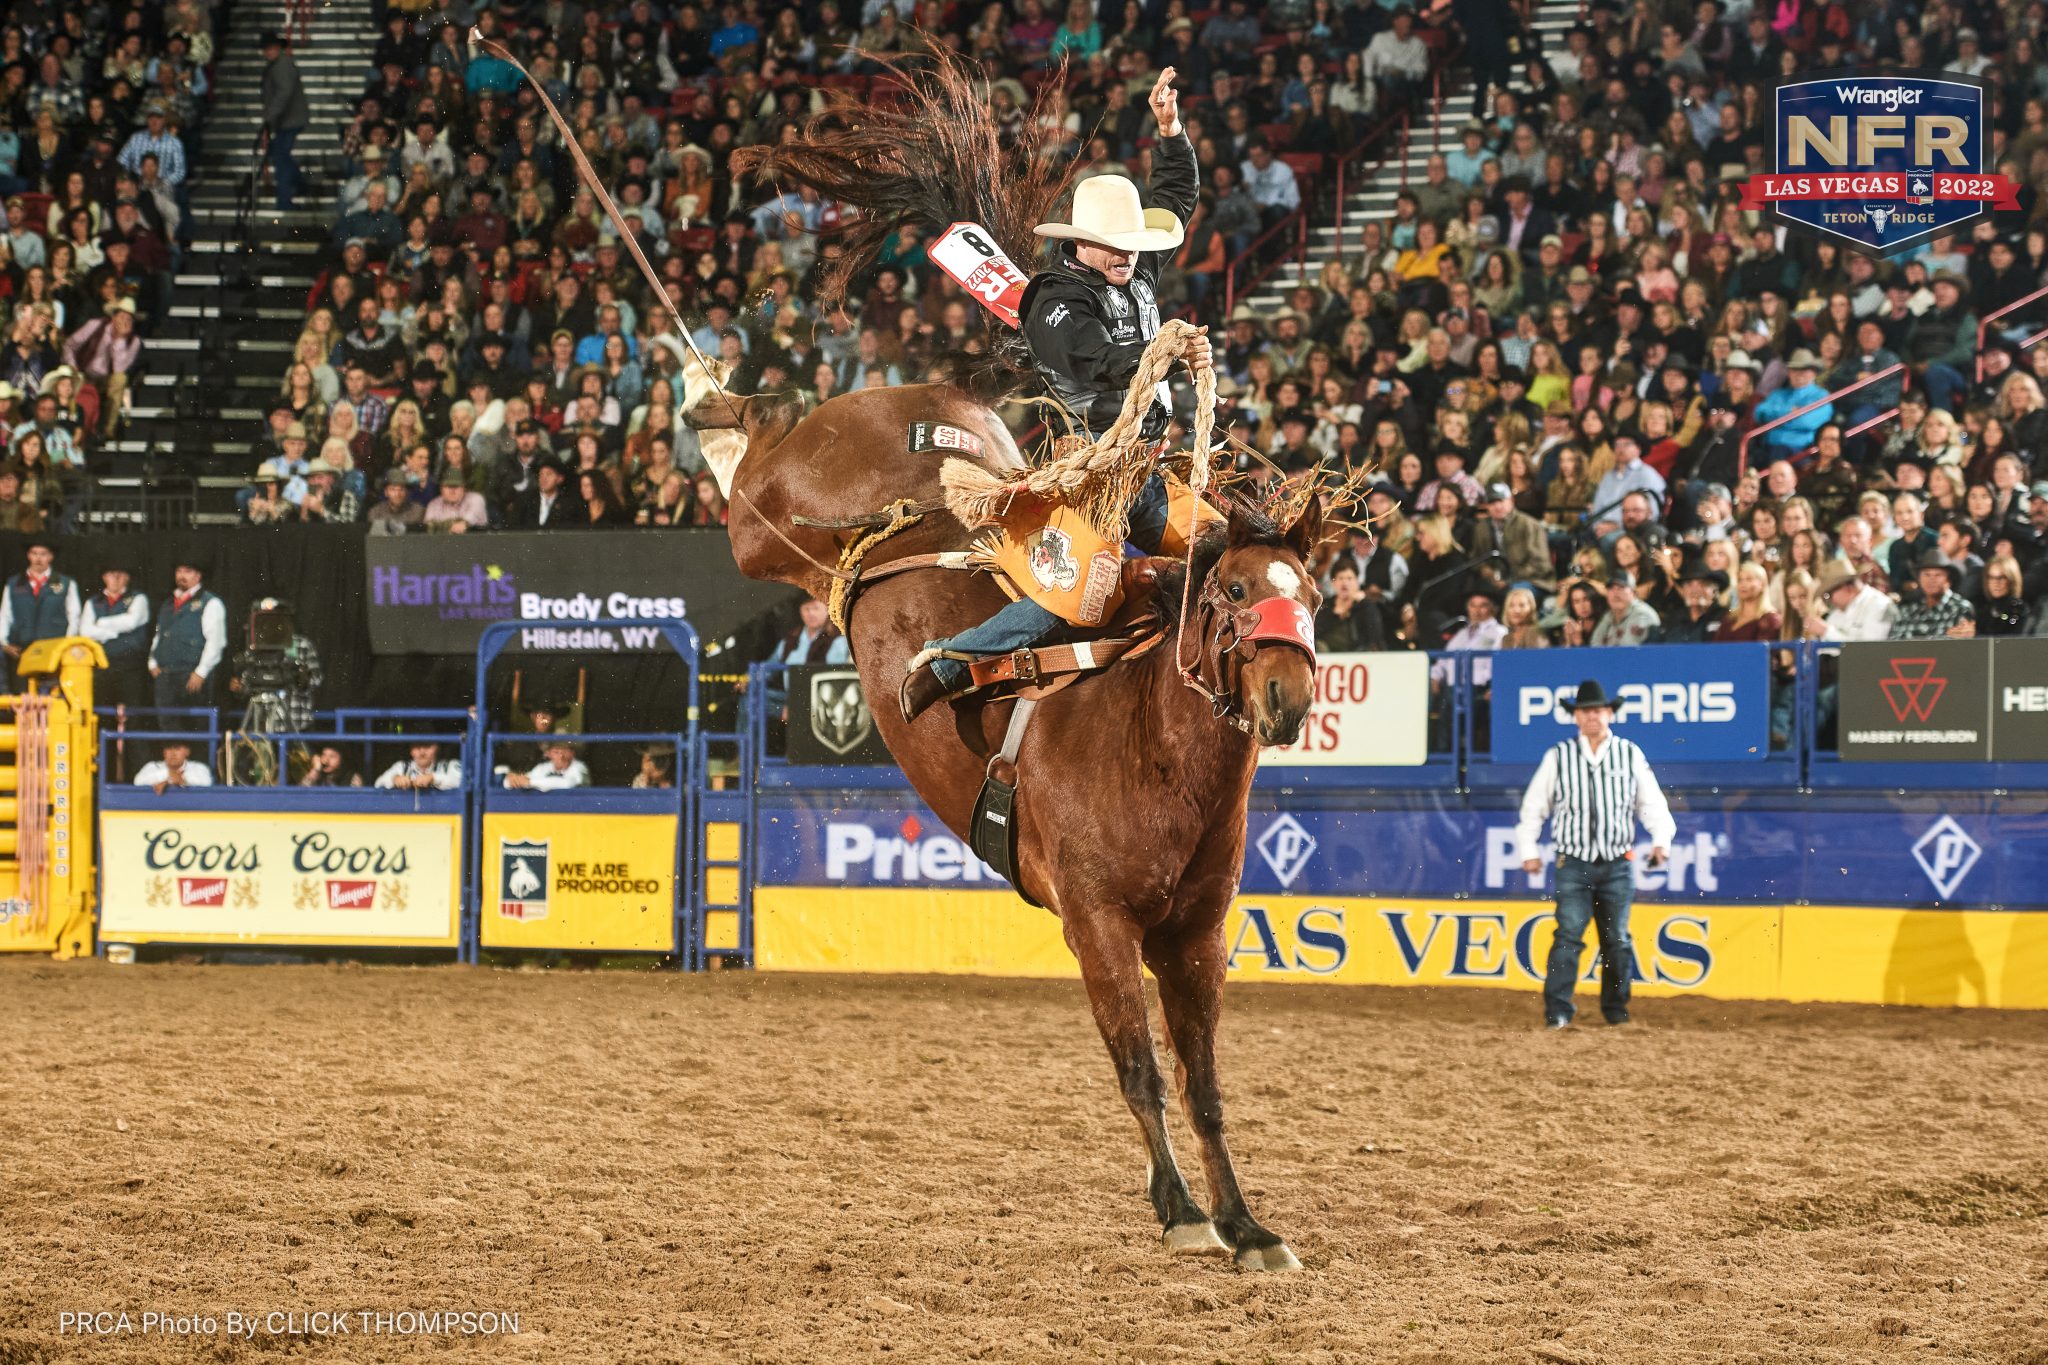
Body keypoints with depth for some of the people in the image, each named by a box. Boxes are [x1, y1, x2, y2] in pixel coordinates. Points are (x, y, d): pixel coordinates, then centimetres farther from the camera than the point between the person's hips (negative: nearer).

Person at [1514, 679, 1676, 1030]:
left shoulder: (1630, 755, 3)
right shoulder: (1558, 757, -1)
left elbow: (1652, 802, 8)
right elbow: (1534, 805, 6)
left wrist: (1661, 839, -7)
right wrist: (1528, 850, 2)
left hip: (1618, 865, 2)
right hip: (1574, 865, -2)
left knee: (1617, 940, 8)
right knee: (1568, 935, -12)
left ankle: (1616, 1010, 20)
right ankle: (1557, 1011, -14)